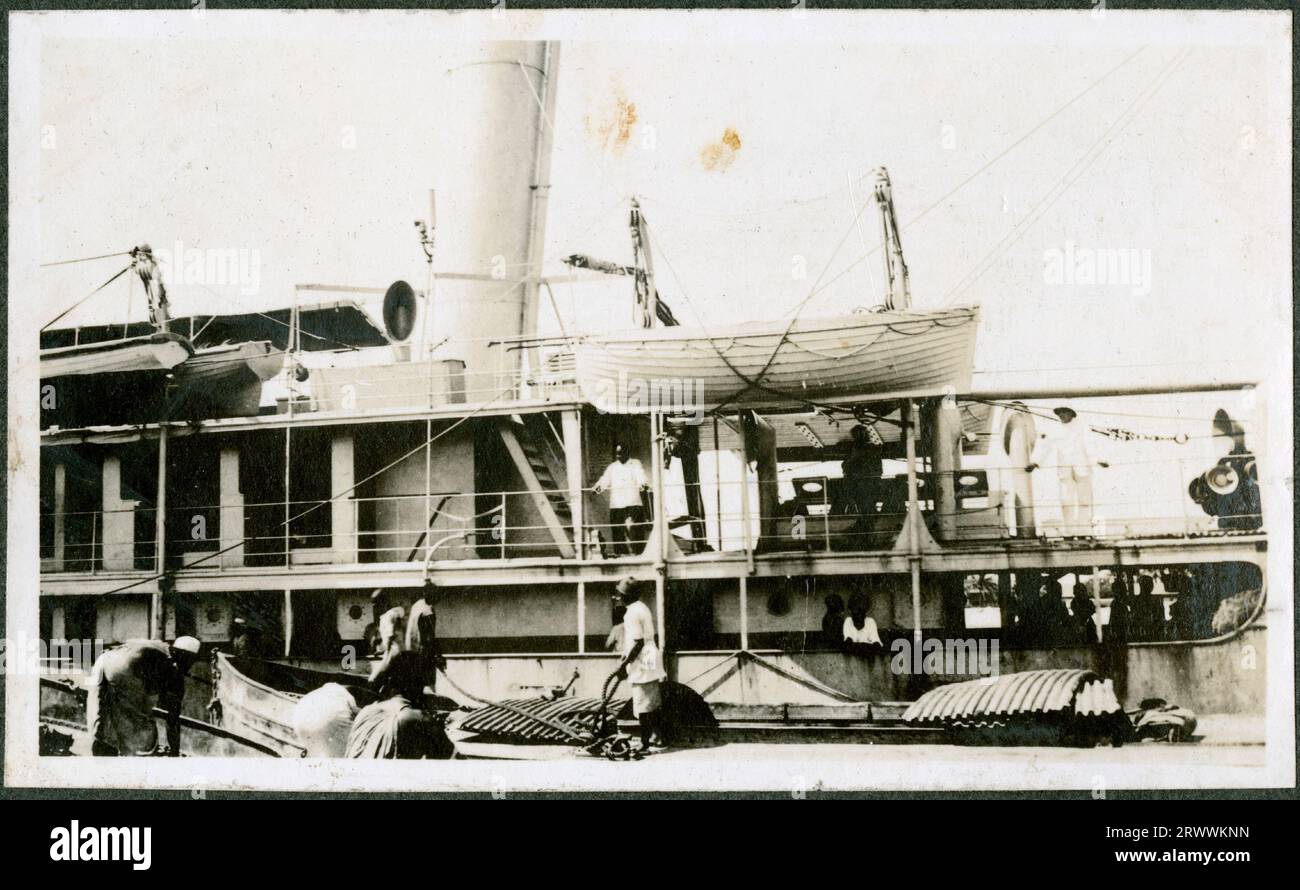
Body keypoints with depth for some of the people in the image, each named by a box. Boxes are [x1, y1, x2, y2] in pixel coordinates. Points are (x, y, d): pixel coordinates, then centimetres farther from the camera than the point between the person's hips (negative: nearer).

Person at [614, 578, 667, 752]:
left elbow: (638, 643, -22)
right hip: (652, 663, 10)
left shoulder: (632, 613, -17)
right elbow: (654, 636, 17)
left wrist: (624, 664, -18)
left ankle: (645, 743, -1)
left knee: (643, 708, -4)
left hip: (641, 666, -10)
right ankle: (657, 737, 22)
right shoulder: (644, 608, 12)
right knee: (653, 704, 16)